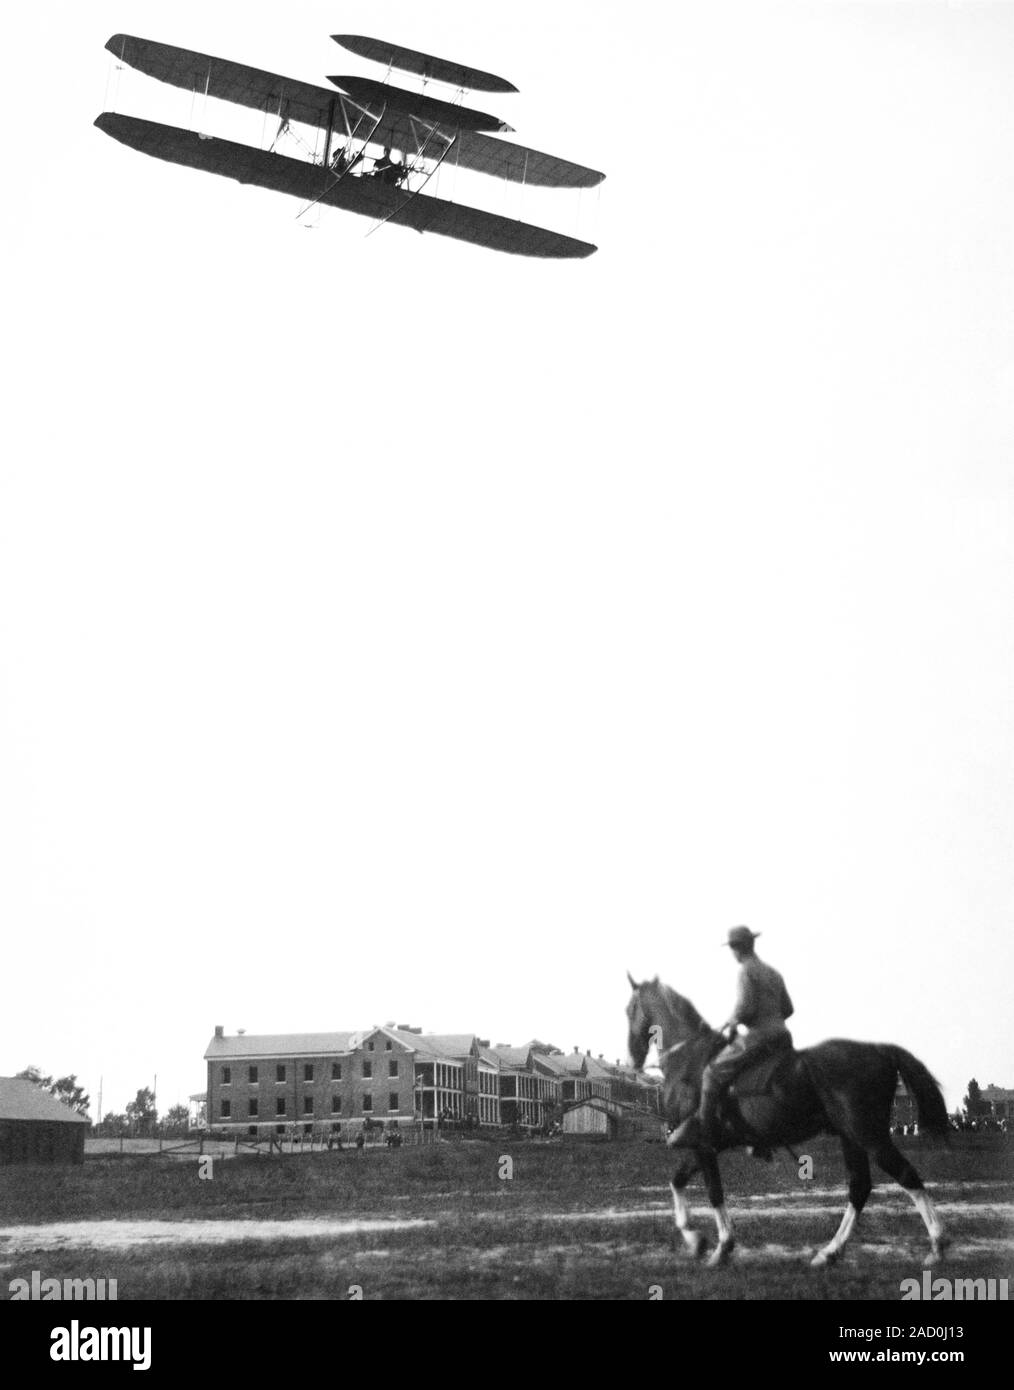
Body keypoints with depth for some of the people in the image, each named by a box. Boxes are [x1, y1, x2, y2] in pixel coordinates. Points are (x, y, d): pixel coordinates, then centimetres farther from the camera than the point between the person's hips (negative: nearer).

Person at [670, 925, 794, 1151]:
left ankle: (703, 1133, -7)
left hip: (757, 1037, -9)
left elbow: (745, 1008, -18)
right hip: (782, 1037, 9)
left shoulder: (747, 971, -9)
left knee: (713, 1074, -4)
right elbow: (788, 1009, 20)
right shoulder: (773, 973, 17)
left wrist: (733, 1020, 0)